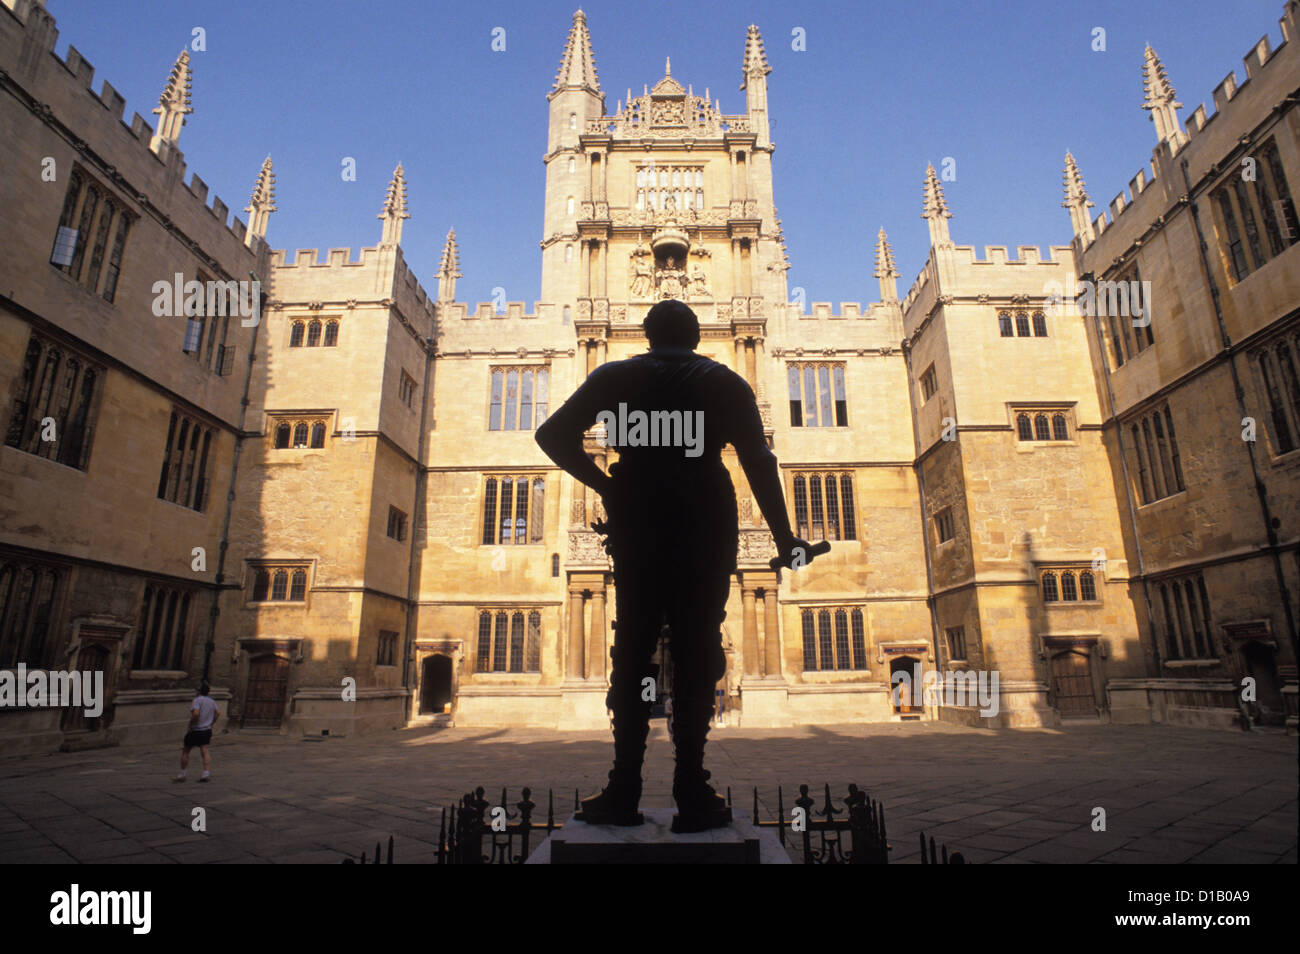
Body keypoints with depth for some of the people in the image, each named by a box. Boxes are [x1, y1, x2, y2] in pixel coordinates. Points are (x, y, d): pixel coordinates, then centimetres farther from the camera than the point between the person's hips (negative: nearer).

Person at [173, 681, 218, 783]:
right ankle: (206, 773, -12)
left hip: (195, 730, -6)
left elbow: (195, 713, -26)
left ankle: (181, 775, 19)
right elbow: (218, 712, 17)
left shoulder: (197, 700, -13)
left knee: (185, 752, 11)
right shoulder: (211, 701, 10)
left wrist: (190, 724, -14)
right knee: (204, 752, 1)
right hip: (207, 730, 6)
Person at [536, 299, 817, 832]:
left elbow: (552, 435, 0)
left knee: (631, 652, 8)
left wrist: (604, 484, 5)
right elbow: (758, 462, 0)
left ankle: (624, 793, 10)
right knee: (696, 654, 4)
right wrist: (784, 539, 3)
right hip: (705, 527, -1)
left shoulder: (614, 377, 9)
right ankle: (691, 797, 5)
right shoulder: (725, 382, 8)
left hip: (635, 525, 1)